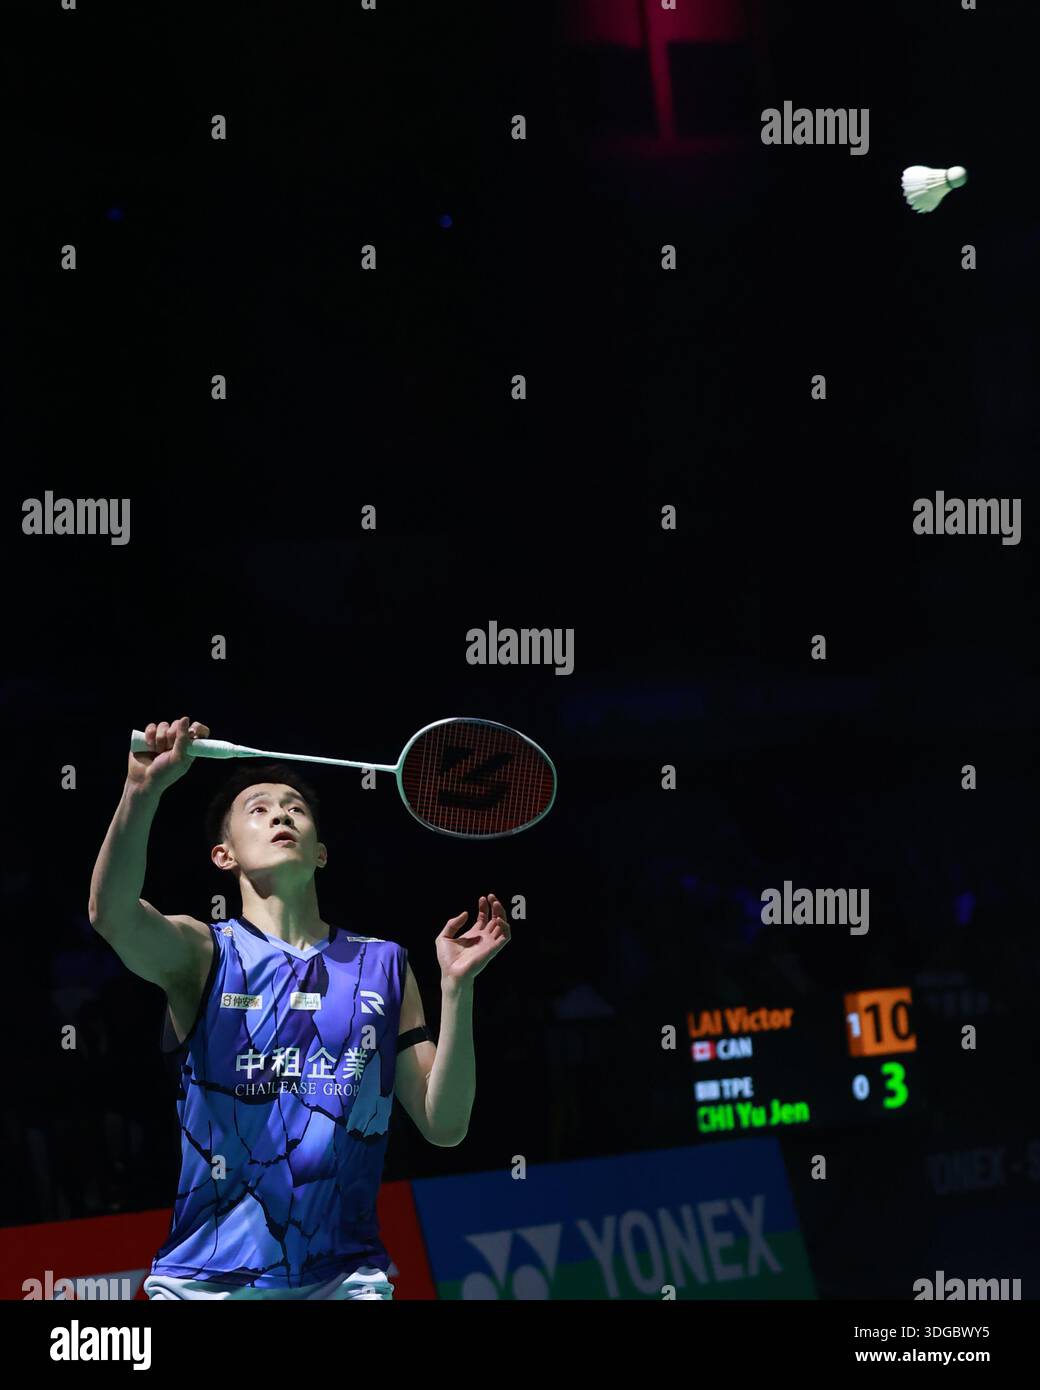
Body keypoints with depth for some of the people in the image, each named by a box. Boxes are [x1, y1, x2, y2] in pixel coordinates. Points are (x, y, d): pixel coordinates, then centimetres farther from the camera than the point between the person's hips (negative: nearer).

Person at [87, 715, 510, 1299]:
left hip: (344, 1274, 2)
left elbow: (444, 1126, 7)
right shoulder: (203, 952, 5)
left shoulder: (383, 965, 13)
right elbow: (113, 914, -18)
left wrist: (456, 987, -5)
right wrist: (143, 791, -33)